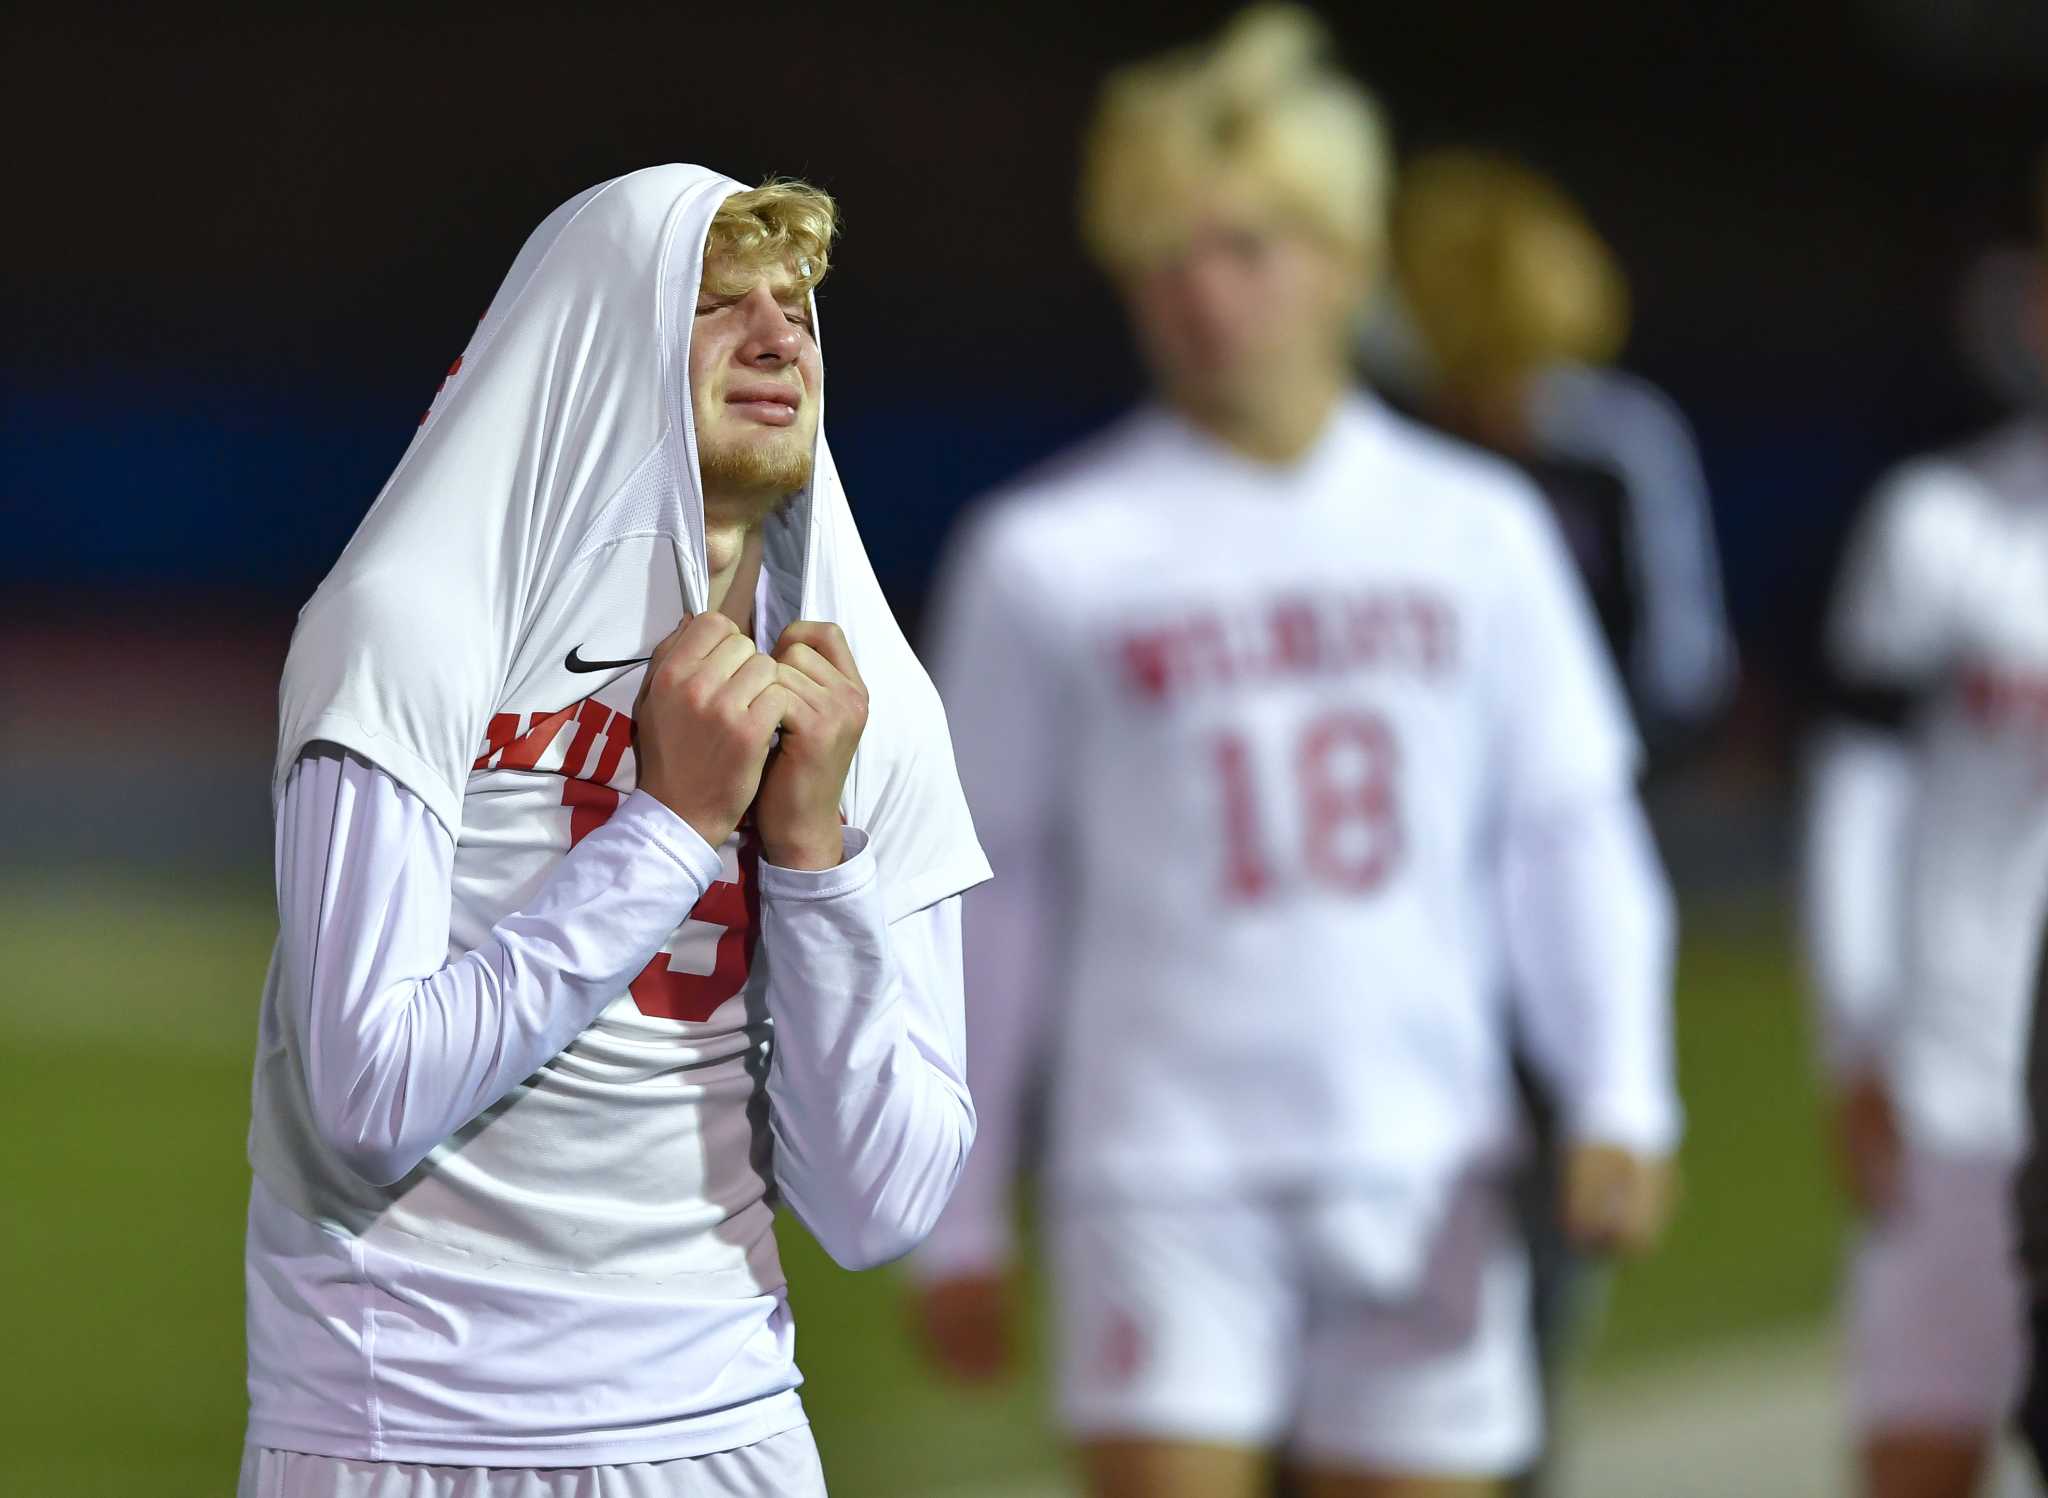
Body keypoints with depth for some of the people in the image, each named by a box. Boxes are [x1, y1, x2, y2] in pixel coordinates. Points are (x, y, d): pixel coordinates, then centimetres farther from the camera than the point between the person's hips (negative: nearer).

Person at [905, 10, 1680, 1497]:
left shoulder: (1479, 533, 6)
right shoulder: (1047, 557, 0)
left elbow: (1572, 833, 9)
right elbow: (988, 894, 6)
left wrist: (1621, 1105, -5)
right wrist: (961, 1220, 7)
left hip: (1427, 1178, 2)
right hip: (1164, 1186, -2)